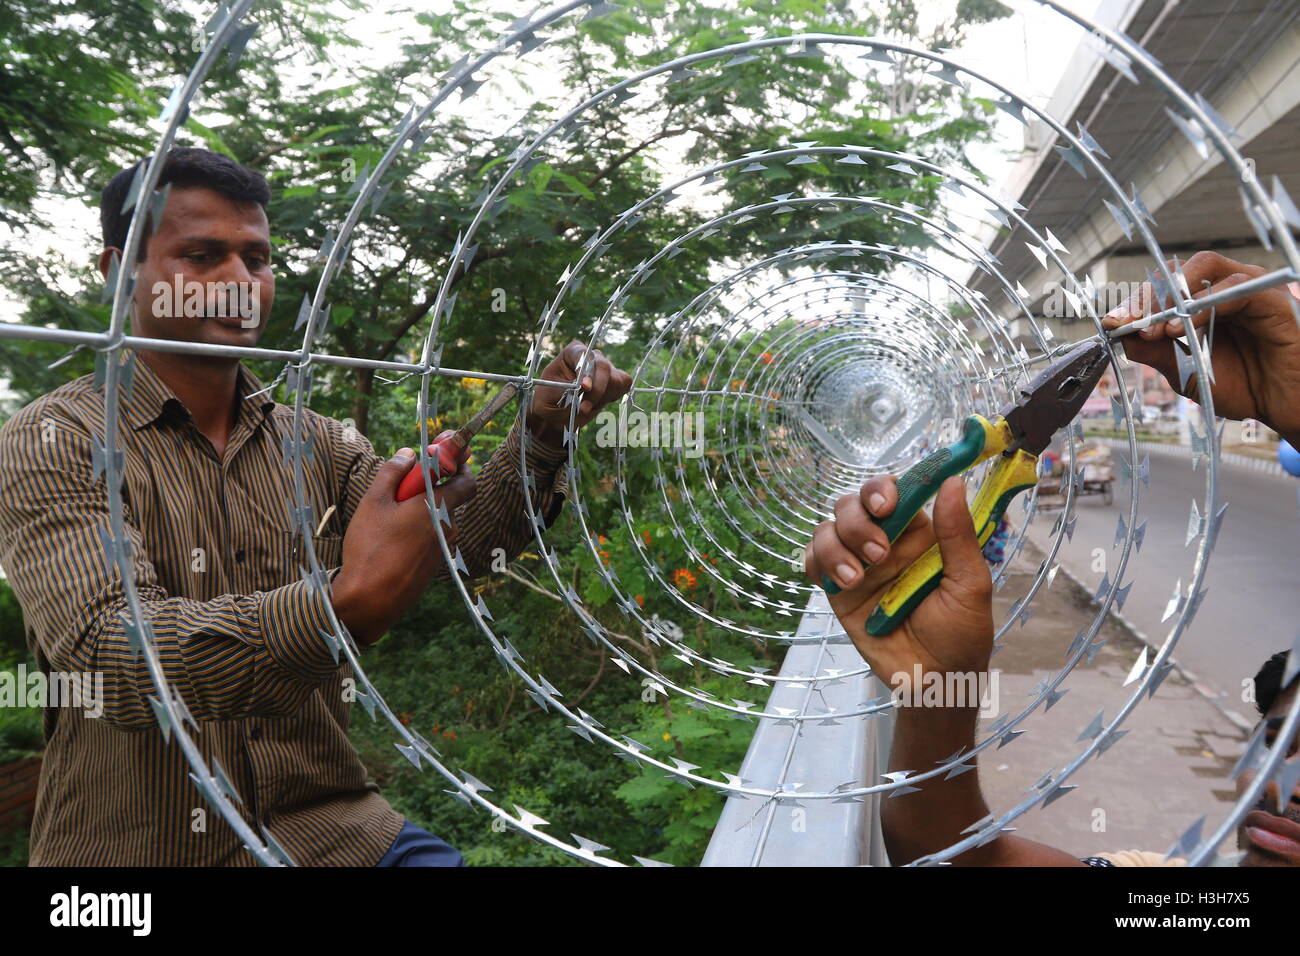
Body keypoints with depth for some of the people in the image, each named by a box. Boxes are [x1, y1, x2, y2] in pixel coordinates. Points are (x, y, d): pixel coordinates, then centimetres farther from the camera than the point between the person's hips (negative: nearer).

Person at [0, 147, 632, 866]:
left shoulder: (319, 446, 7)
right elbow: (108, 652, -22)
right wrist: (344, 608, -36)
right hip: (134, 847, -2)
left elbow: (456, 540, -4)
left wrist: (540, 434, -21)